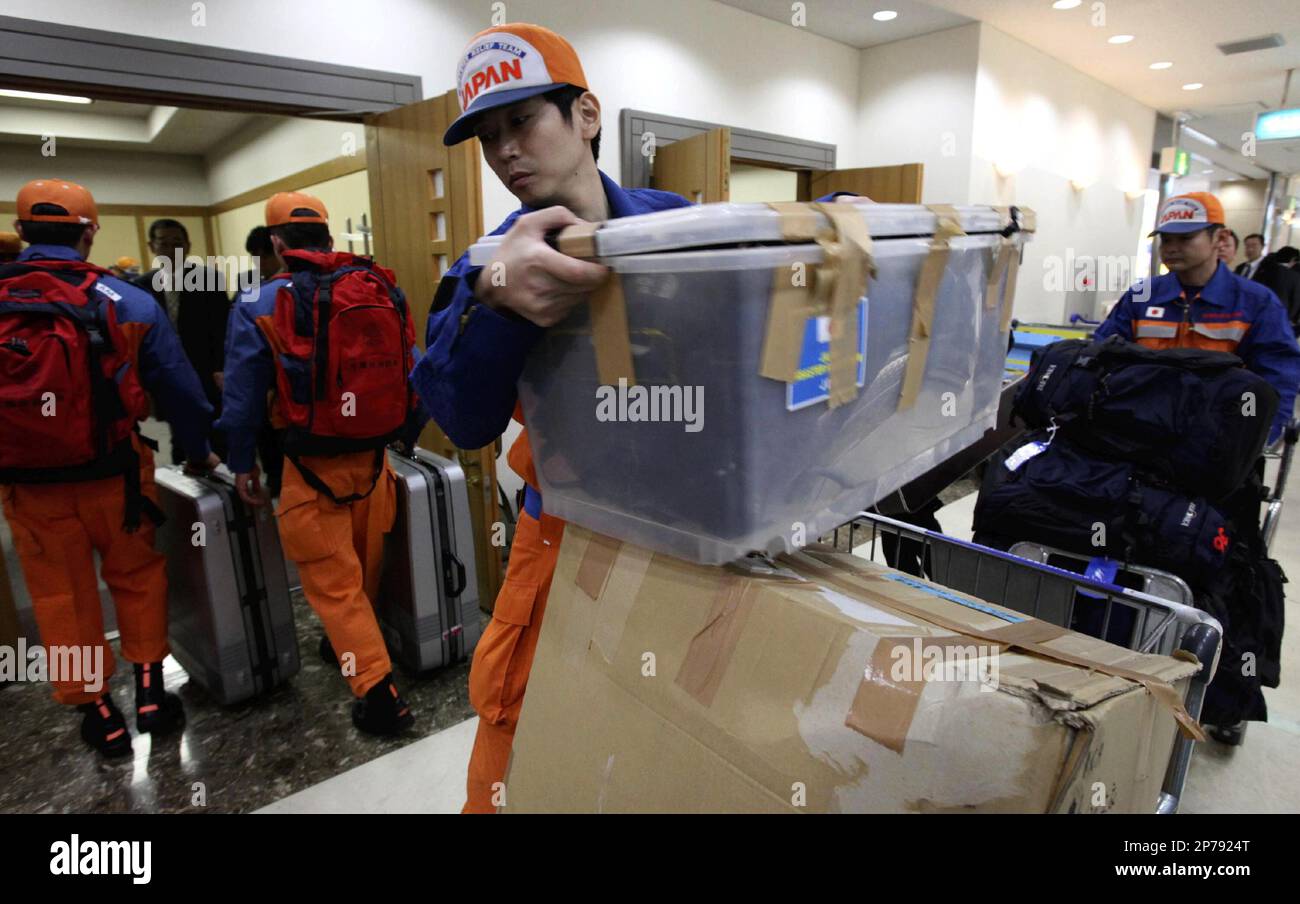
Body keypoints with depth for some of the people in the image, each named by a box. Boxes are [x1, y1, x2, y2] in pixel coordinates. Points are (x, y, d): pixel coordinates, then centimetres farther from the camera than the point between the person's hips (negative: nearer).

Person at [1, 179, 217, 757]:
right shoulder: (126, 301, -8)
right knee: (136, 576, 17)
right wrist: (199, 451, 10)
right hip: (112, 472, -1)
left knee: (60, 595, 14)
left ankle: (96, 710, 24)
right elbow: (177, 385, -3)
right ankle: (150, 691, 23)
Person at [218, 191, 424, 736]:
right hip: (374, 459, 4)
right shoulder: (383, 289, 1)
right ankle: (349, 644, 46)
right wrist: (404, 441, 17)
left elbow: (243, 397, -3)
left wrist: (242, 464, 11)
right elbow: (415, 377, 4)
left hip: (313, 469, -4)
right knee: (363, 567, 22)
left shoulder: (259, 305, -7)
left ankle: (377, 691, 5)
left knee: (333, 581, 7)